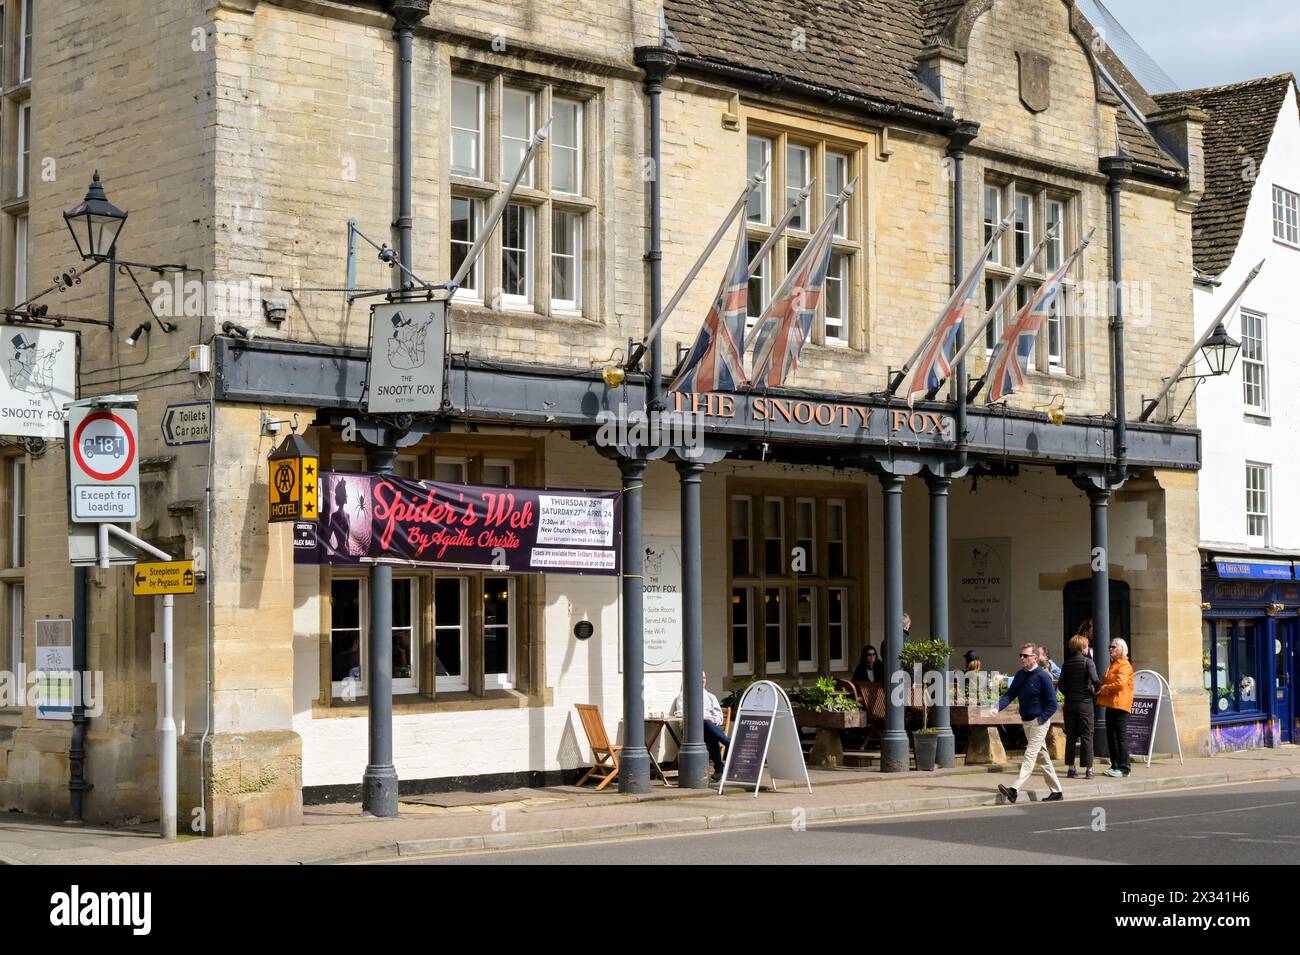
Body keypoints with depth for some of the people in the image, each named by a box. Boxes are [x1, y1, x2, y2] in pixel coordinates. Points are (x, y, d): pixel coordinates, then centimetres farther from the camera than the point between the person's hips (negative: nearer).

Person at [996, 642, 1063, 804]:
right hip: (1026, 721, 8)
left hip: (1039, 722, -8)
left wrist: (1041, 720, -18)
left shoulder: (1042, 676, -14)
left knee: (1029, 756, -15)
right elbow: (1010, 694, 7)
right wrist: (998, 708, -11)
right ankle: (1056, 792, 22)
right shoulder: (1020, 675, 8)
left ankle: (1015, 790, -26)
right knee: (1043, 757, 14)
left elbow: (1052, 703, -13)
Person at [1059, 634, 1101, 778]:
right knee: (1086, 736, 1)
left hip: (1070, 703, 4)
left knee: (1070, 736, 9)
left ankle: (1070, 767, 9)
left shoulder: (1067, 663, 6)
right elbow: (1094, 680, -21)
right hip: (1085, 703, -4)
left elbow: (1061, 685, 5)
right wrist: (1097, 689, -1)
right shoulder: (1088, 662, -9)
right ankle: (1088, 768, 0)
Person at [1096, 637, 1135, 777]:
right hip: (1111, 704, 10)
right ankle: (1115, 765, 16)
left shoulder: (1124, 665, -9)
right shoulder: (1113, 665, 21)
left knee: (1121, 736, -7)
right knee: (1111, 736, 10)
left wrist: (1103, 689, -14)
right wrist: (1100, 690, 12)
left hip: (1120, 704, -10)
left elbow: (1120, 684, -21)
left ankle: (1124, 767, -5)